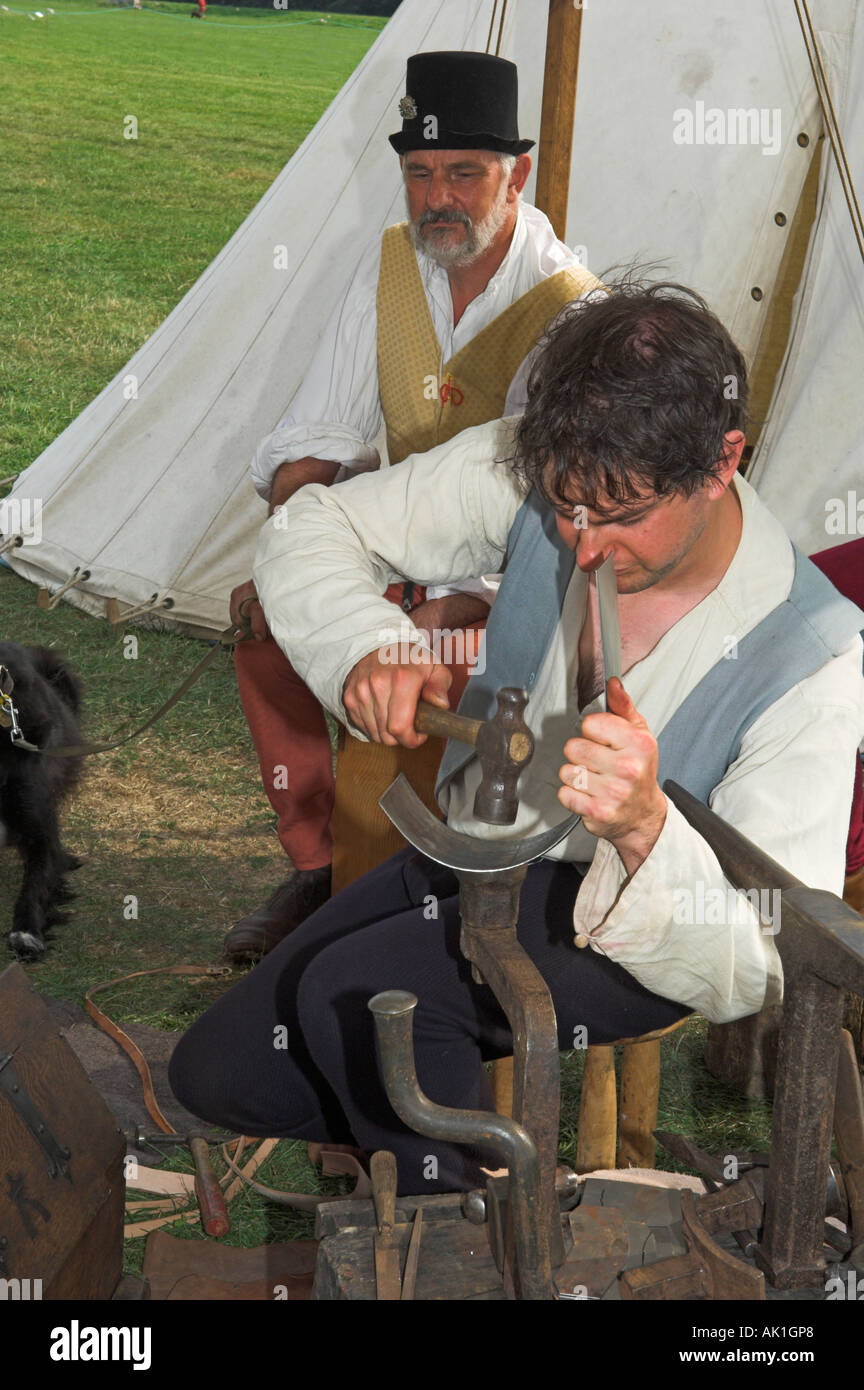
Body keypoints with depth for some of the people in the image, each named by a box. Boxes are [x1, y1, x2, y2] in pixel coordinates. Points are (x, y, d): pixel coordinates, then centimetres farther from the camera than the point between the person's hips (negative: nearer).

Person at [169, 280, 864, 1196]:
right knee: (213, 1073, 3)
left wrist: (645, 829, -50)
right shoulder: (524, 471, -18)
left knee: (353, 990, -30)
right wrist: (365, 651, -27)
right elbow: (310, 531, -6)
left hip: (644, 923, -5)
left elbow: (754, 979, -30)